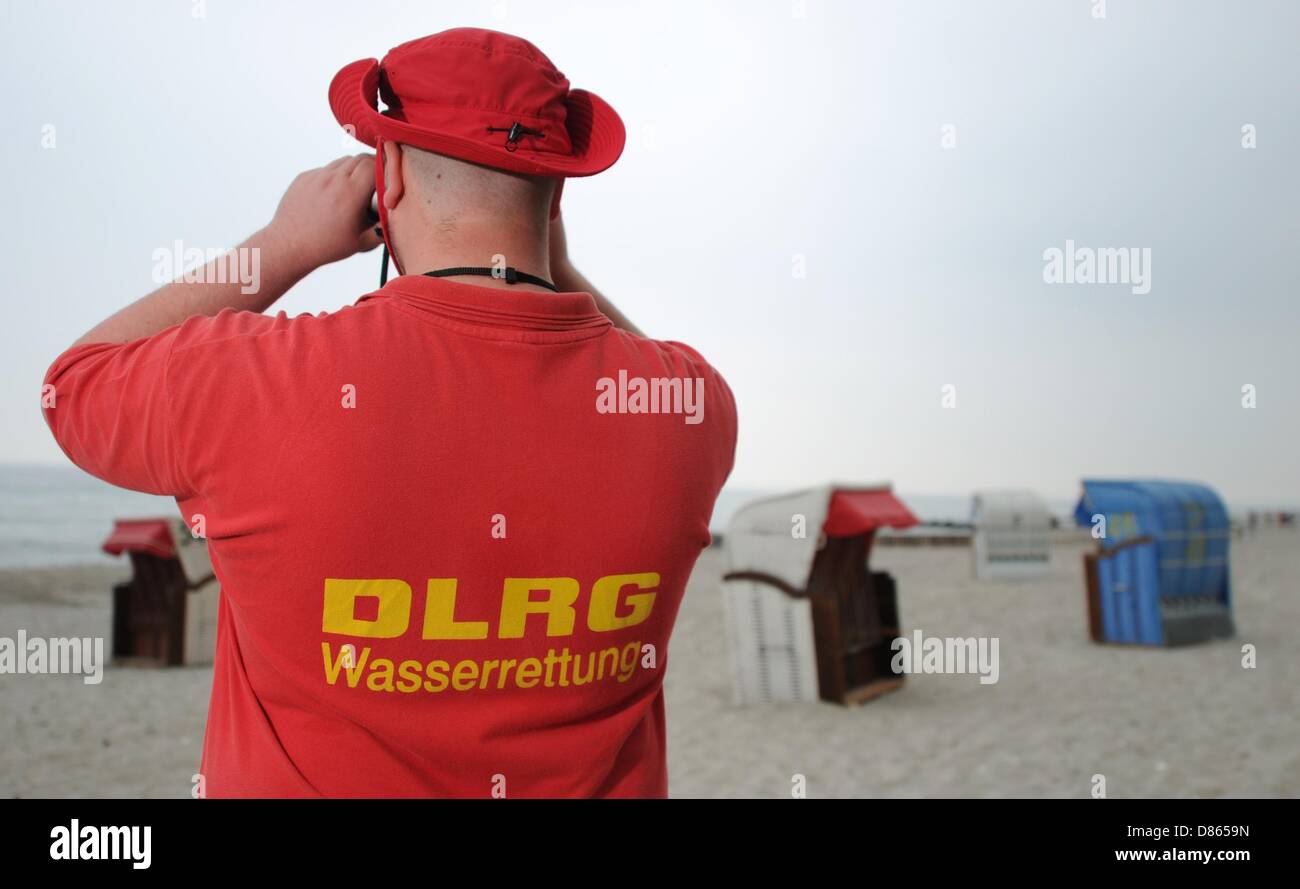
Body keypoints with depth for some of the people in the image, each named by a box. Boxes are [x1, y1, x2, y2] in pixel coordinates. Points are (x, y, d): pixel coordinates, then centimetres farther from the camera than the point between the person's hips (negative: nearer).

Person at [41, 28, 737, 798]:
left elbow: (73, 381, -3)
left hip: (297, 775, -1)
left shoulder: (256, 383, -25)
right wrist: (556, 264, 0)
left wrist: (284, 245, -4)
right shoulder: (694, 402, -18)